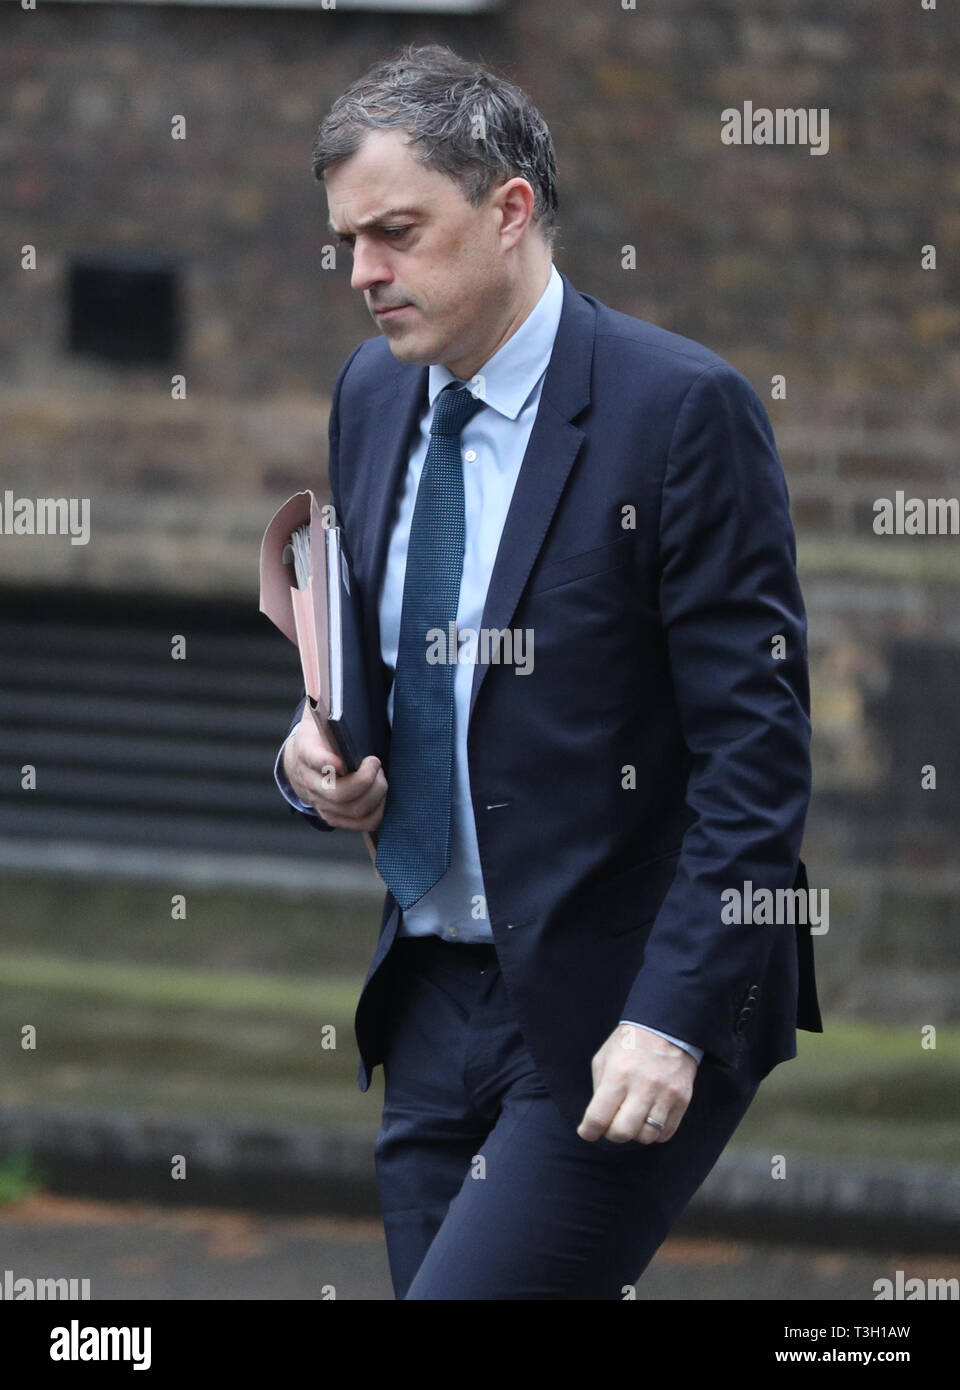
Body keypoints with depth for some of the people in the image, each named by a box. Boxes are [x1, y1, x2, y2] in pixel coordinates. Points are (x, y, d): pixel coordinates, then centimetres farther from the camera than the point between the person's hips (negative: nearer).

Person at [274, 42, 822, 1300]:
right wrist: (317, 754, 0)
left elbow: (756, 747, -15)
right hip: (438, 997, 7)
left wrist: (672, 1018, -21)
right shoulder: (374, 395, 10)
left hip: (615, 1016, -7)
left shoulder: (680, 408, -13)